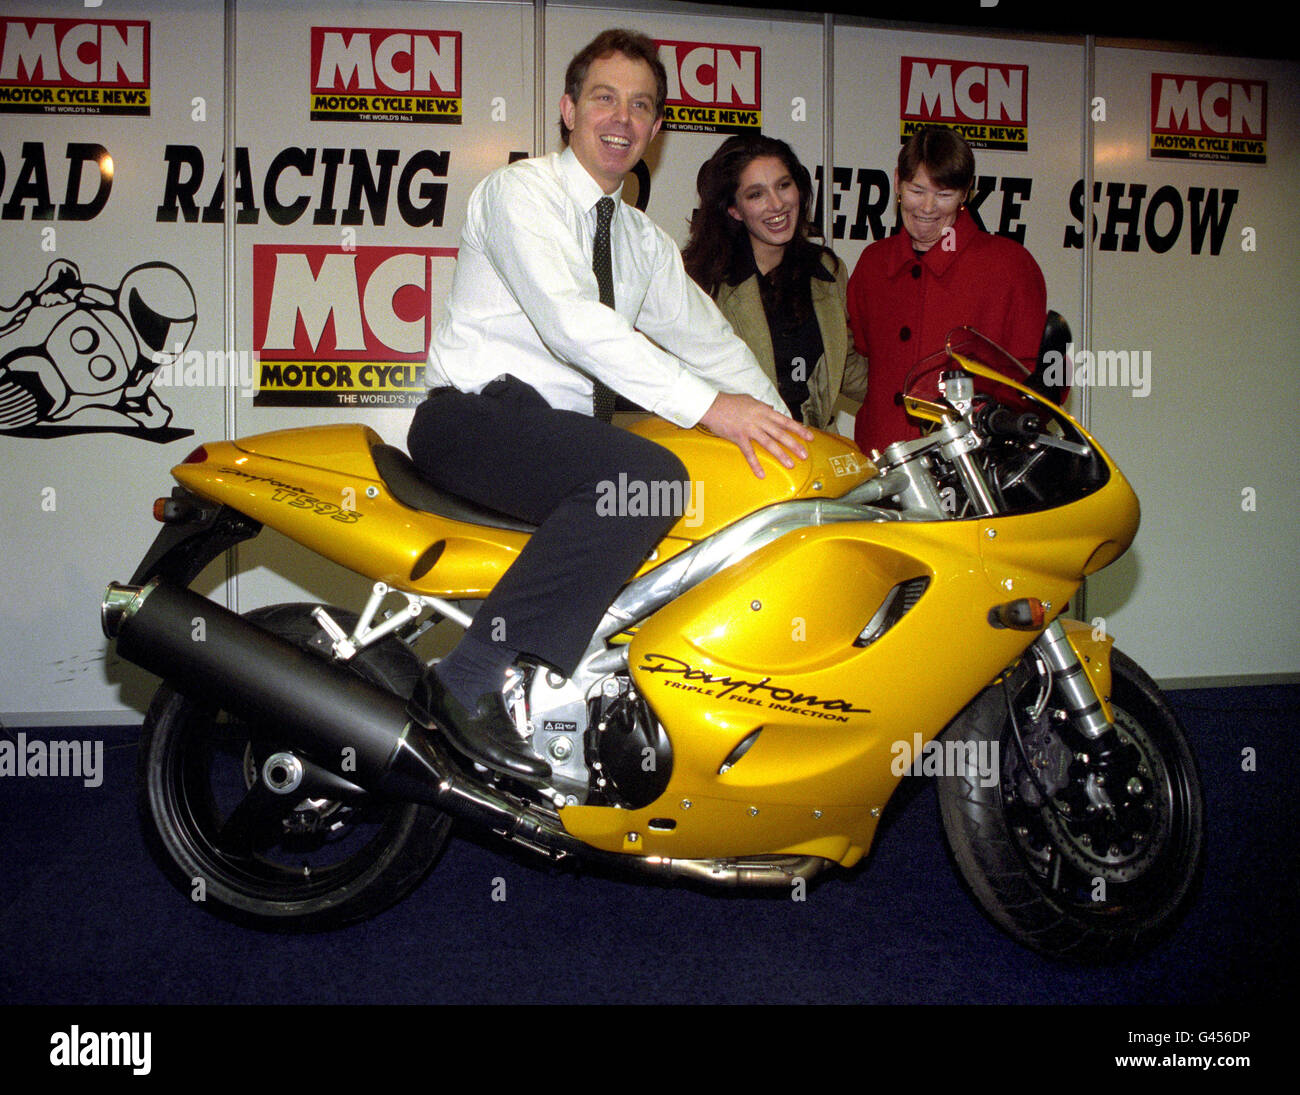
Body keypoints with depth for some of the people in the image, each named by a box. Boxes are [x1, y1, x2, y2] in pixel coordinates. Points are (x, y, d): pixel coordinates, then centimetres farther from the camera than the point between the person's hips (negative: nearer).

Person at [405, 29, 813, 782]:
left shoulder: (643, 240, 21)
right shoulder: (521, 192, -5)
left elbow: (707, 338, 22)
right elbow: (569, 319, -21)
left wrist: (784, 434, 6)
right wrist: (706, 405, -27)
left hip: (560, 431, 8)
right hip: (475, 415, -8)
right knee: (648, 475, -32)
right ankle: (469, 681, -32)